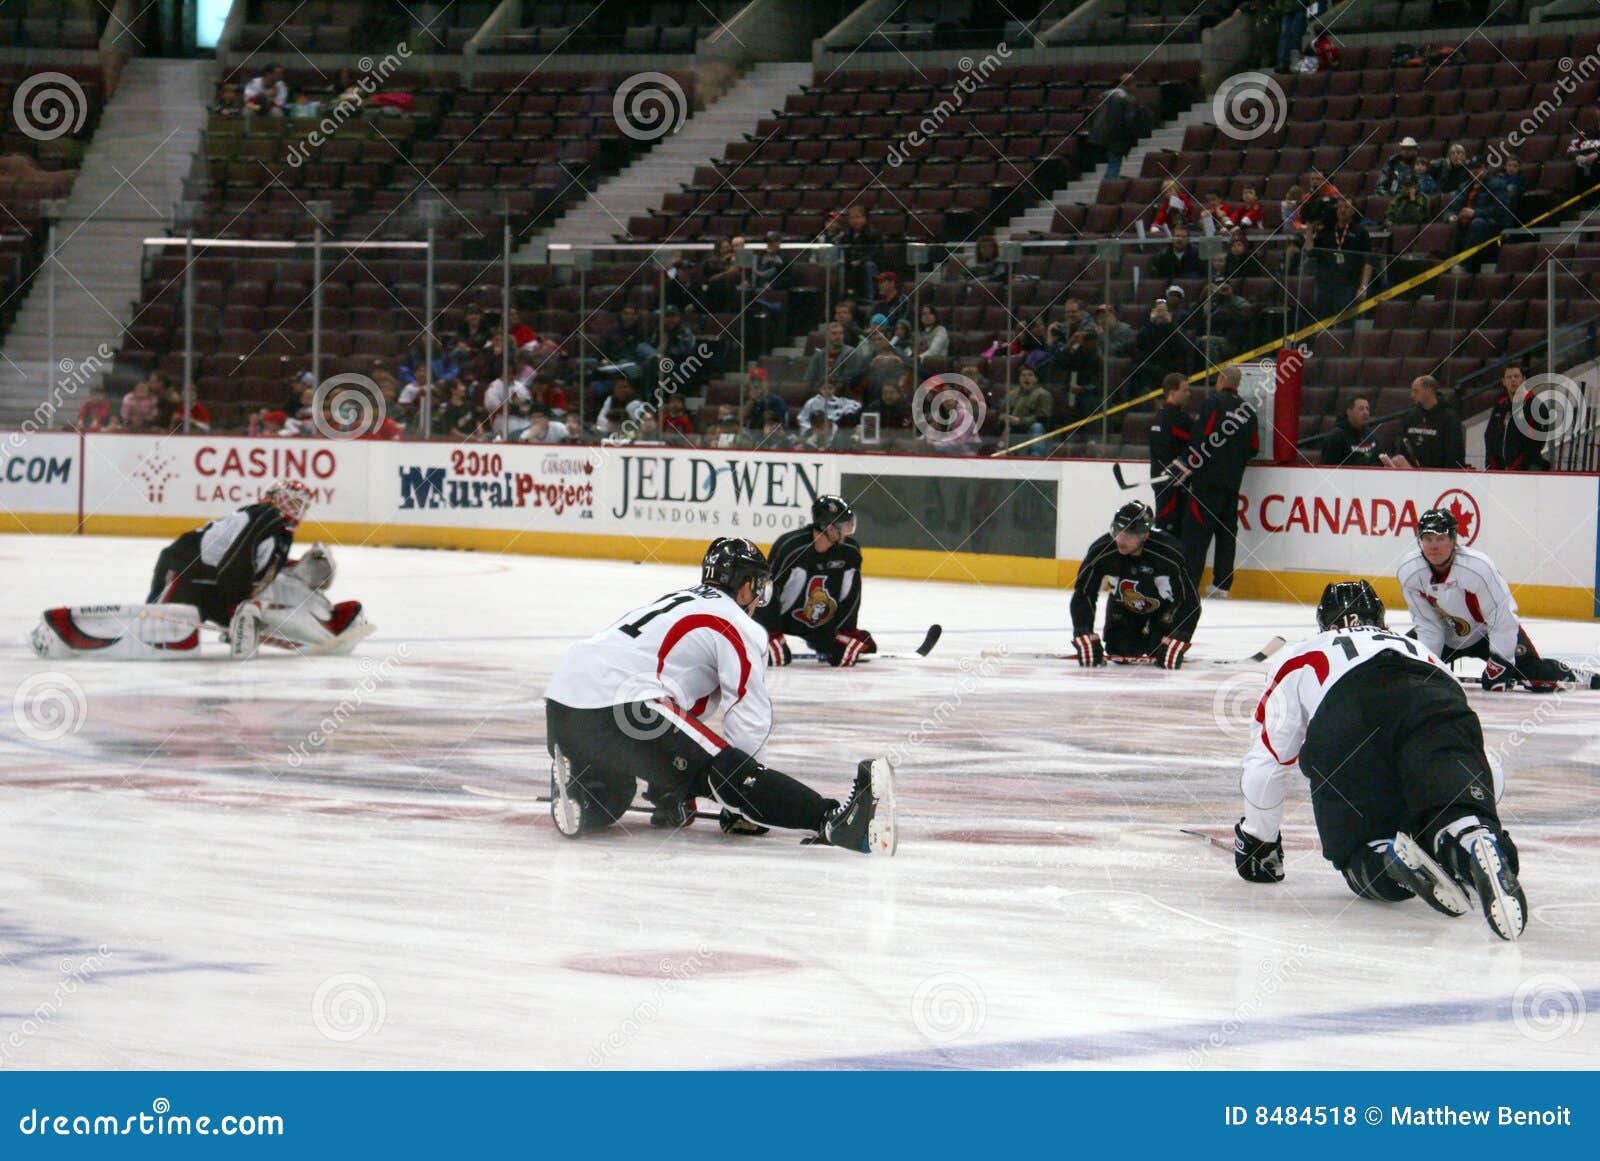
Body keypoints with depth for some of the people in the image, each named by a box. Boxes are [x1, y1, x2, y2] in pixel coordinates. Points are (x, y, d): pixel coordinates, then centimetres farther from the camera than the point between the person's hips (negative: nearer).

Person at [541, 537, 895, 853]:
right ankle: (833, 820, -31)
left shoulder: (677, 602, 31)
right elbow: (749, 718, 1)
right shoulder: (736, 625, 5)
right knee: (727, 772, -15)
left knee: (606, 801, 33)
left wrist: (670, 790, 38)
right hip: (621, 706, -8)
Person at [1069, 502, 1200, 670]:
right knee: (1120, 651, -10)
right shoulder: (1101, 552, -33)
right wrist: (1084, 636, -34)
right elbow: (1082, 595, -24)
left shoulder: (1168, 553, -38)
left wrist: (1178, 639, -38)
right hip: (1123, 604, 2)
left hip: (1164, 604, -2)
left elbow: (1190, 601, -31)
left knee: (1159, 649, -16)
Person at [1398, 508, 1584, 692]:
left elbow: (1502, 619, -27)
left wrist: (1499, 663, -27)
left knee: (1539, 679, -17)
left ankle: (1564, 674, 16)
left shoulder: (1478, 567, -33)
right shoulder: (1409, 573, -20)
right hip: (1447, 636, 4)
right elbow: (1427, 625, -11)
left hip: (1487, 632, -4)